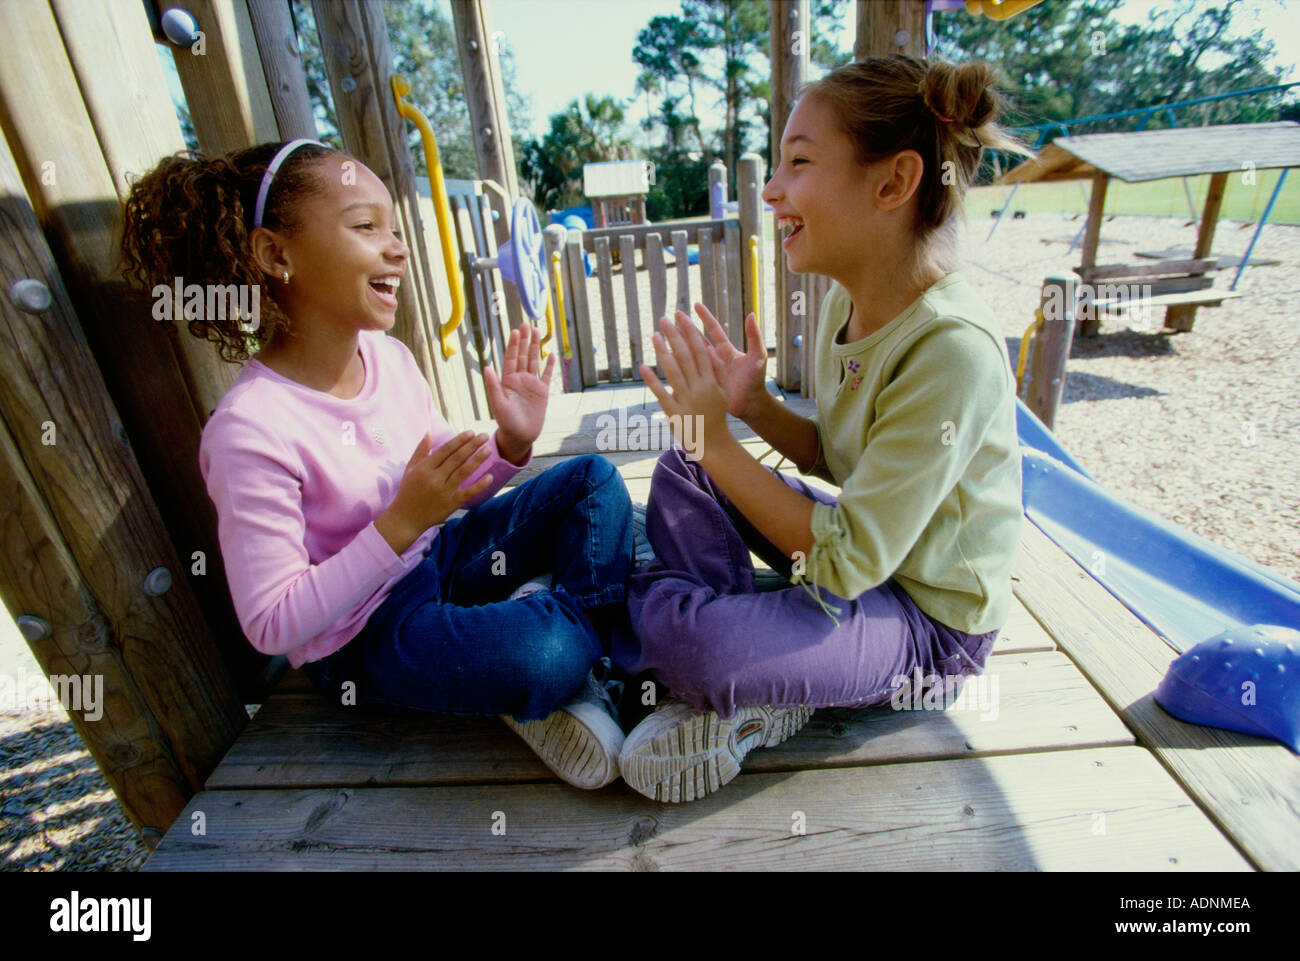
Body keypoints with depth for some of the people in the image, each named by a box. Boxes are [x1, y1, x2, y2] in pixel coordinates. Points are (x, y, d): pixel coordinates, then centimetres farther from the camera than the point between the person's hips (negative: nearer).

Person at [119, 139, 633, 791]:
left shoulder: (389, 357, -4)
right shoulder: (251, 431, -24)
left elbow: (449, 491, 8)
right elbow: (270, 626, -20)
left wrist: (509, 446, -12)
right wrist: (401, 523, -29)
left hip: (435, 558, 8)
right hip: (359, 640, -7)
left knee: (593, 479, 0)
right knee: (541, 655, -35)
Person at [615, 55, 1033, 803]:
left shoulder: (953, 350, -30)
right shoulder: (849, 301, -4)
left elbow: (847, 560, -28)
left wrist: (717, 439, -24)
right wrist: (757, 407, -9)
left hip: (932, 621, -8)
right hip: (866, 544, 9)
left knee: (694, 642, -32)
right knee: (681, 475, 4)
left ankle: (747, 700, 5)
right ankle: (737, 684, -5)